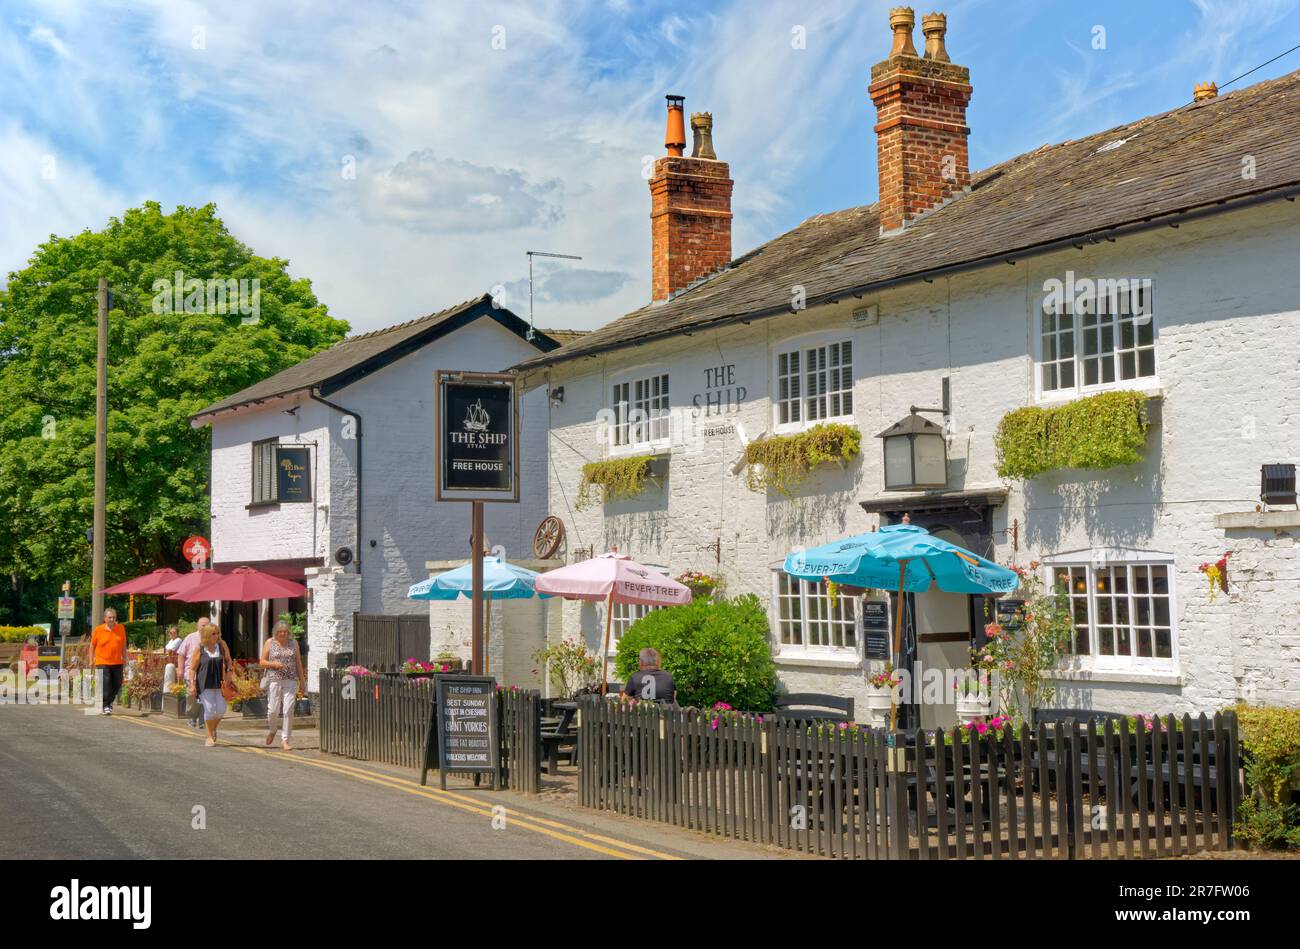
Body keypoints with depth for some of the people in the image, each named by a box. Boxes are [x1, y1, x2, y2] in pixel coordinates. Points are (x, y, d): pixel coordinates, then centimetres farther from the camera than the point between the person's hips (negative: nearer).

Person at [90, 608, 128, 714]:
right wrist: (91, 660, 6)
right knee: (105, 686, -10)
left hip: (117, 663, 3)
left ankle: (109, 702, 30)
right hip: (102, 663, -3)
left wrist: (124, 659, 13)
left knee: (117, 686, 8)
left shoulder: (121, 628, 3)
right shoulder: (98, 630, -3)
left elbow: (123, 645, 13)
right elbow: (92, 645, 7)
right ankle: (105, 706, 0)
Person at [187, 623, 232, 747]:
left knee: (221, 709, -2)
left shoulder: (222, 645, 2)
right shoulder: (200, 648, -4)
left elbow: (228, 660, 16)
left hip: (219, 682, 2)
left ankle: (214, 729, 27)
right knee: (209, 709, -7)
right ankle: (210, 736, 9)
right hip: (205, 684, -2)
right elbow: (193, 668, -1)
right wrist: (192, 684, -7)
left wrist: (228, 672, 1)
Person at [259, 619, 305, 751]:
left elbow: (298, 663, 12)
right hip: (274, 680, -1)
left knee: (288, 711, -7)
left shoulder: (293, 643, 9)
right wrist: (273, 664, -14)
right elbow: (262, 662, 5)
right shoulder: (269, 643, 3)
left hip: (291, 681, 1)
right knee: (273, 710, 0)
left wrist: (302, 682, 9)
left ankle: (284, 740, 0)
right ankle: (272, 731, 31)